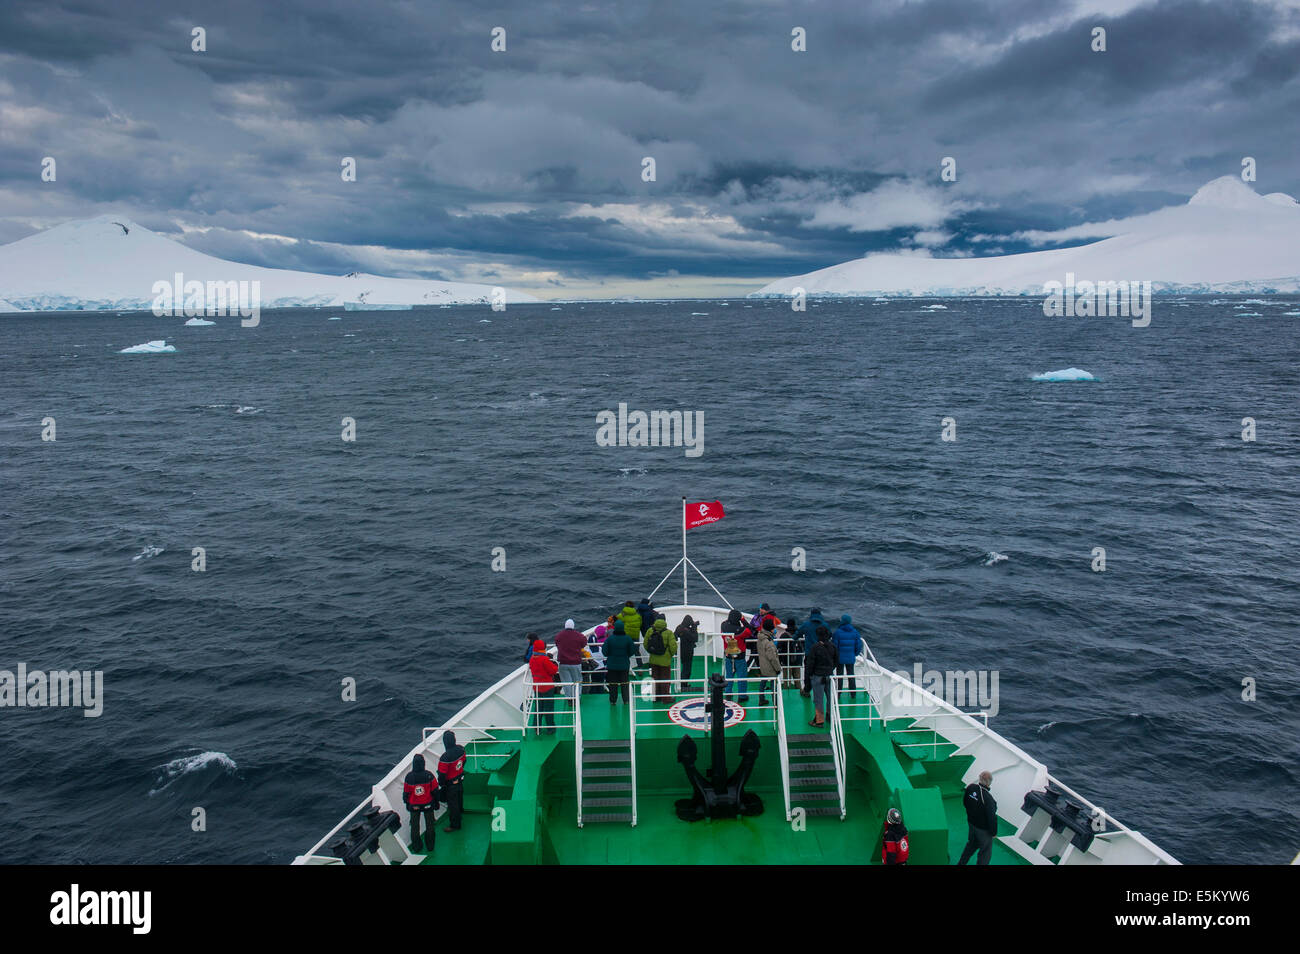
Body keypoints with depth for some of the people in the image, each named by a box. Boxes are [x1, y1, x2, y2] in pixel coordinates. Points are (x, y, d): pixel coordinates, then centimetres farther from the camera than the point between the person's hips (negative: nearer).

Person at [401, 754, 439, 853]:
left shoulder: (409, 777, -20)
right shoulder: (429, 775, -21)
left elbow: (406, 792, -6)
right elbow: (435, 790, -9)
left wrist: (406, 802, 12)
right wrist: (436, 802, 7)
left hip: (414, 805, 0)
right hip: (428, 804, 0)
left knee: (415, 826, 19)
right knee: (429, 825, 19)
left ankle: (416, 847, 30)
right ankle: (430, 846, 31)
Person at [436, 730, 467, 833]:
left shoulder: (445, 757, -36)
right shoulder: (461, 749, -16)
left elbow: (442, 774, -24)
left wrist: (440, 786, -7)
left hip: (450, 784, -6)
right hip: (460, 779, 6)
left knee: (452, 805, 11)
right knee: (459, 798, 30)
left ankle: (455, 825, 26)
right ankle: (460, 811, 55)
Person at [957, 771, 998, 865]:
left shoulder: (970, 787, -13)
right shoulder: (988, 798, -35)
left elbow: (965, 802, 6)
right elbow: (992, 817, -27)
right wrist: (994, 832, -11)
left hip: (971, 823, 7)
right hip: (983, 829, -7)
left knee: (971, 844, 30)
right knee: (985, 852, 14)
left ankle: (961, 863, 42)